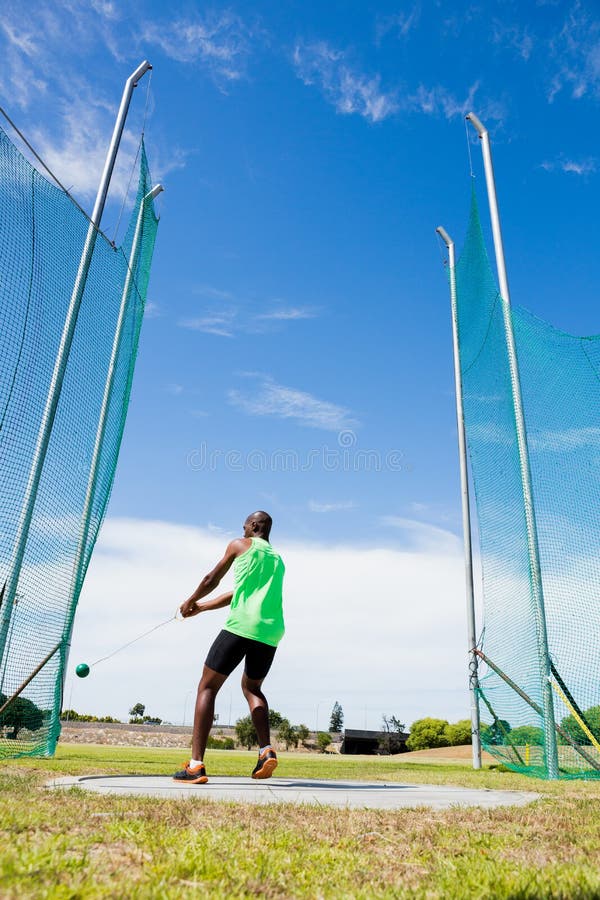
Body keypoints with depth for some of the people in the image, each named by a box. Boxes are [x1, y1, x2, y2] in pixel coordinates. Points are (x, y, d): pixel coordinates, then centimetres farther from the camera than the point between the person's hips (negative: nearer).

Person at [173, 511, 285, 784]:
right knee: (251, 687, 26)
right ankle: (266, 750, 7)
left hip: (240, 626, -6)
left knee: (207, 688, 3)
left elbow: (211, 580, 16)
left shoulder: (240, 545, 10)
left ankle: (196, 764, -6)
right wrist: (201, 607, 35)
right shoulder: (278, 560, 26)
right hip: (271, 633, 6)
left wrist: (190, 602, 34)